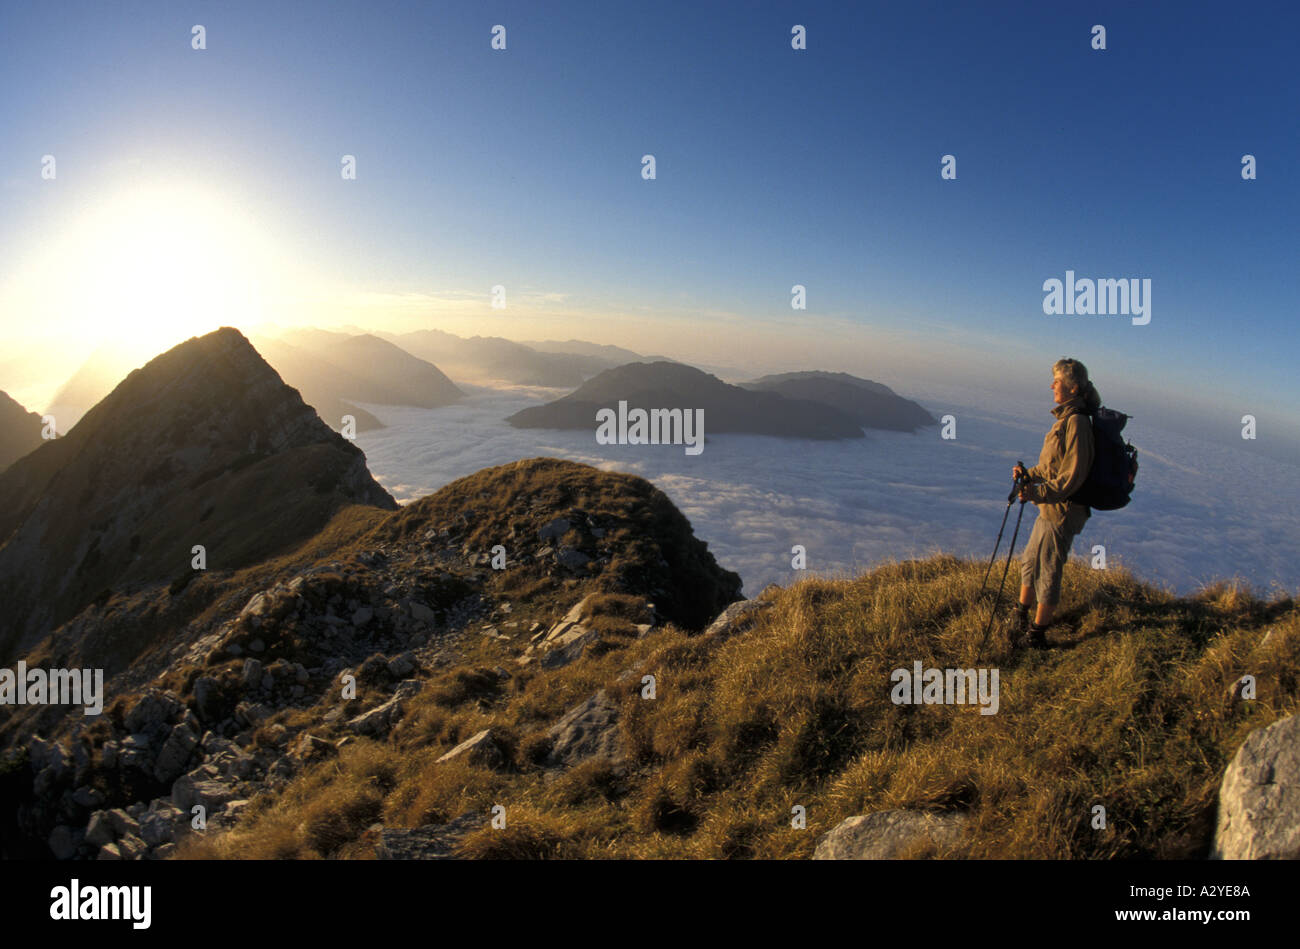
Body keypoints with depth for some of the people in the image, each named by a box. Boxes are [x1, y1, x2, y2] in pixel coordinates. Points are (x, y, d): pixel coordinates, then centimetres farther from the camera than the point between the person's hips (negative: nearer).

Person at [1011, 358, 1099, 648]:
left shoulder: (1076, 423, -20)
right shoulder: (1066, 418, 11)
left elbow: (1073, 476, -24)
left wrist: (1038, 493, -32)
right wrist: (1028, 474, 7)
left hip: (1062, 512, -10)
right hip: (1051, 508, 10)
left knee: (1047, 570, 0)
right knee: (1030, 561, 20)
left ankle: (1037, 633, 12)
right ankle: (1020, 618, 36)